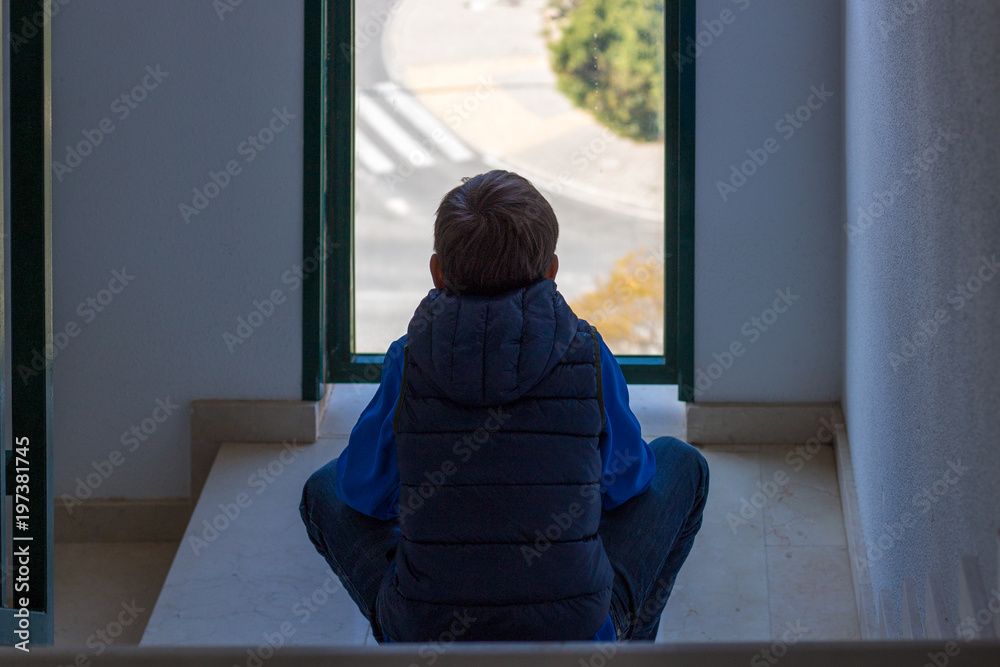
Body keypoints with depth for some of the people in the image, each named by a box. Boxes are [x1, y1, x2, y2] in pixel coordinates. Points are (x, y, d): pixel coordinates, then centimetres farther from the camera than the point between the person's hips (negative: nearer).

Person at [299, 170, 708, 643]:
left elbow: (366, 492, 7)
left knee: (325, 489, 27)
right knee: (681, 464, 22)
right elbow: (624, 479, 9)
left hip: (424, 634, 1)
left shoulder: (408, 362, -7)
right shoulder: (587, 355, -8)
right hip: (575, 633, 0)